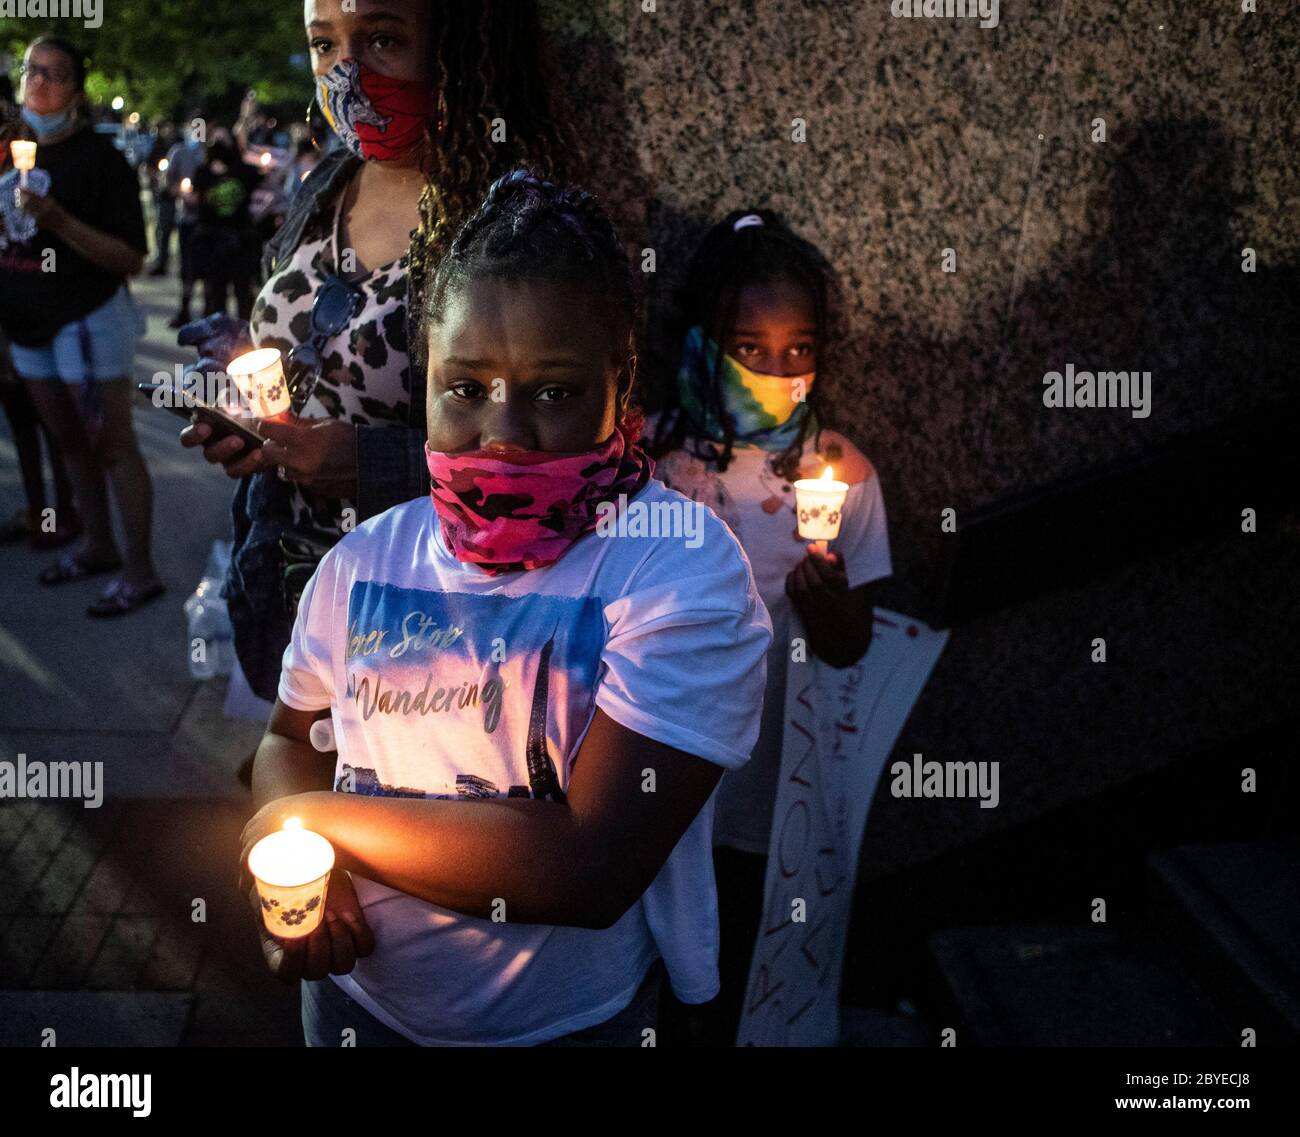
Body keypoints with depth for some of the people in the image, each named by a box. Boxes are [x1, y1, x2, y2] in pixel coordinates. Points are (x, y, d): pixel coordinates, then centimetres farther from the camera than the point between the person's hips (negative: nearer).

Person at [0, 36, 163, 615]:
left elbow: (132, 259, -18)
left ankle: (140, 569, 0)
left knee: (113, 445, -5)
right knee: (70, 442, 14)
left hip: (88, 320, -7)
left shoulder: (99, 158, -12)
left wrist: (60, 222, -27)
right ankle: (98, 546, 26)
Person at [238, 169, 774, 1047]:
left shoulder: (685, 566, -23)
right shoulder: (365, 558, -7)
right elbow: (290, 739, 7)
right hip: (353, 997, 4)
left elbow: (592, 868, -29)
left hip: (567, 1023, -3)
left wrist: (319, 817, -19)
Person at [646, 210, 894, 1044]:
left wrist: (827, 602, -29)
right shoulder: (651, 454, -10)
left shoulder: (842, 473, -10)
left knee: (737, 995, 18)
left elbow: (850, 649, -8)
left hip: (767, 797, 0)